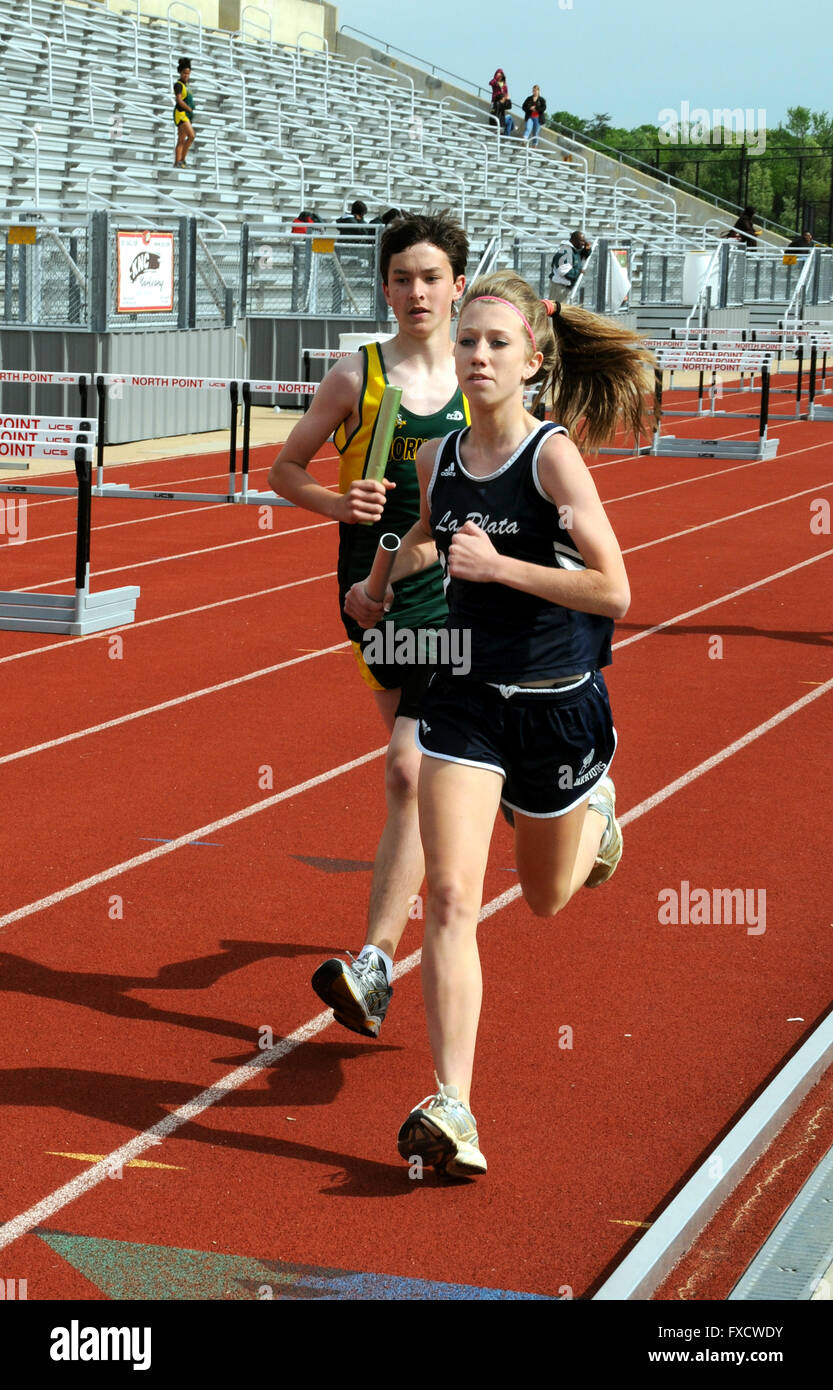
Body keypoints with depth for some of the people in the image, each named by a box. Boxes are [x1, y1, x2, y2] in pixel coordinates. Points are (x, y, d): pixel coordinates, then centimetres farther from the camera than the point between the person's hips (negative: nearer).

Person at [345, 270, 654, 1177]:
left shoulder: (553, 457, -16)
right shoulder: (438, 459, 0)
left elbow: (614, 593, -20)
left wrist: (500, 565, -23)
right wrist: (380, 591, 33)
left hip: (557, 703, -3)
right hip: (465, 698, 3)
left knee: (545, 898, 19)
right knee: (451, 897, -13)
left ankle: (594, 808, 53)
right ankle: (452, 1110, -14)